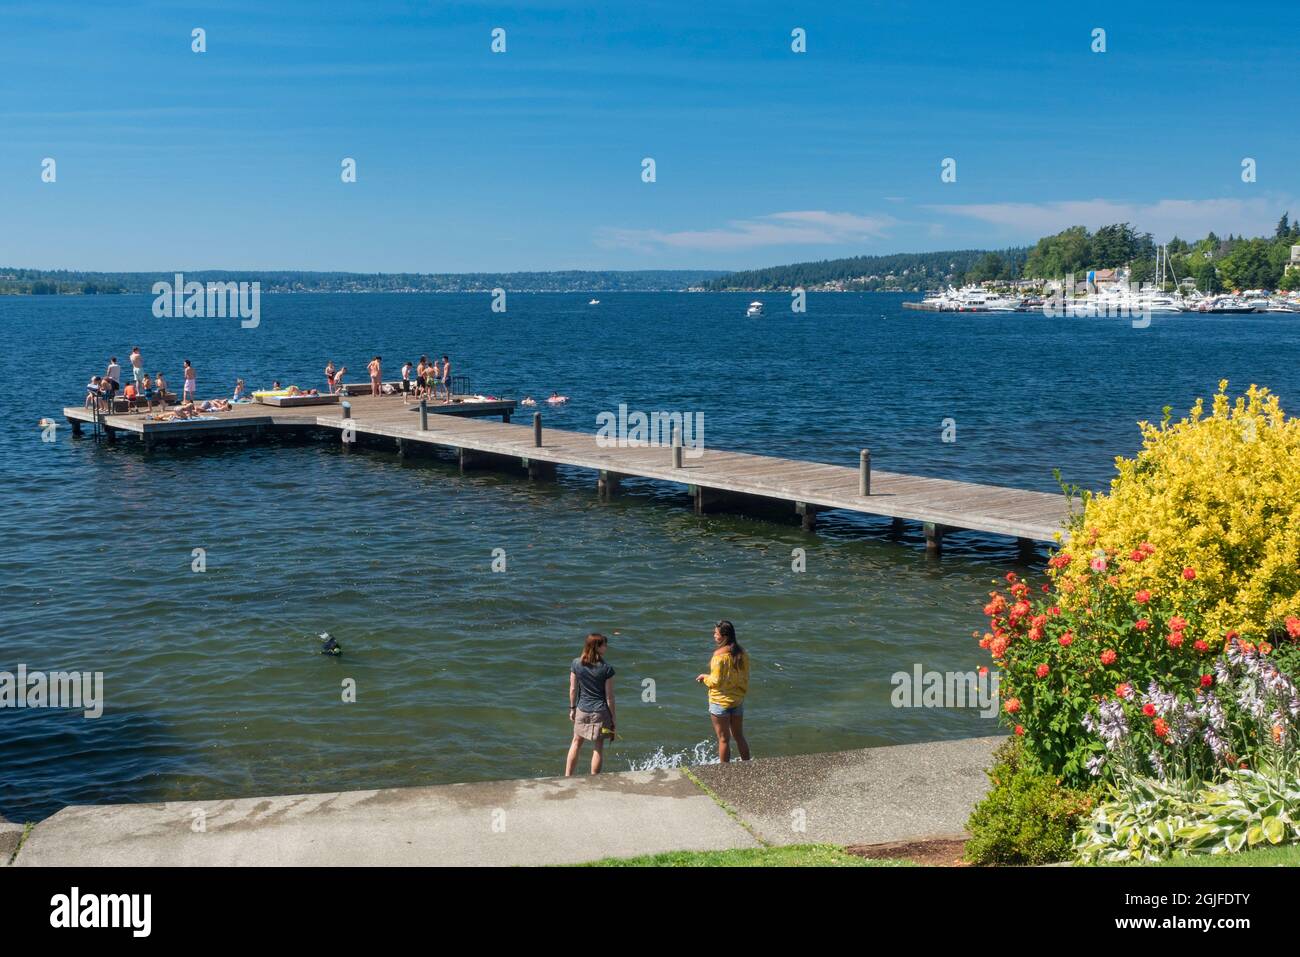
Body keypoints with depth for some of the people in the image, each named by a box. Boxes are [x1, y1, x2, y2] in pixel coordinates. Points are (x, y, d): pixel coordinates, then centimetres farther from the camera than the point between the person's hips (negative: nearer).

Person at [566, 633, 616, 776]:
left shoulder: (576, 664, -6)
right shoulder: (607, 668, -14)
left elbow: (573, 689, 1)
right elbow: (609, 697, -10)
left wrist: (572, 708, 15)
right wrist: (613, 719, -1)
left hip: (582, 709, 3)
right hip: (600, 712, -3)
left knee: (576, 742, 20)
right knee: (598, 747, 9)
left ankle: (567, 776, 21)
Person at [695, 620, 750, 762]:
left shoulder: (720, 656, -21)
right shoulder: (741, 654, -1)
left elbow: (716, 681, -19)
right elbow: (745, 677, 7)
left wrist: (704, 677, 0)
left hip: (720, 701, -6)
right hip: (738, 700, 6)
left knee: (723, 739, 5)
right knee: (739, 736, 19)